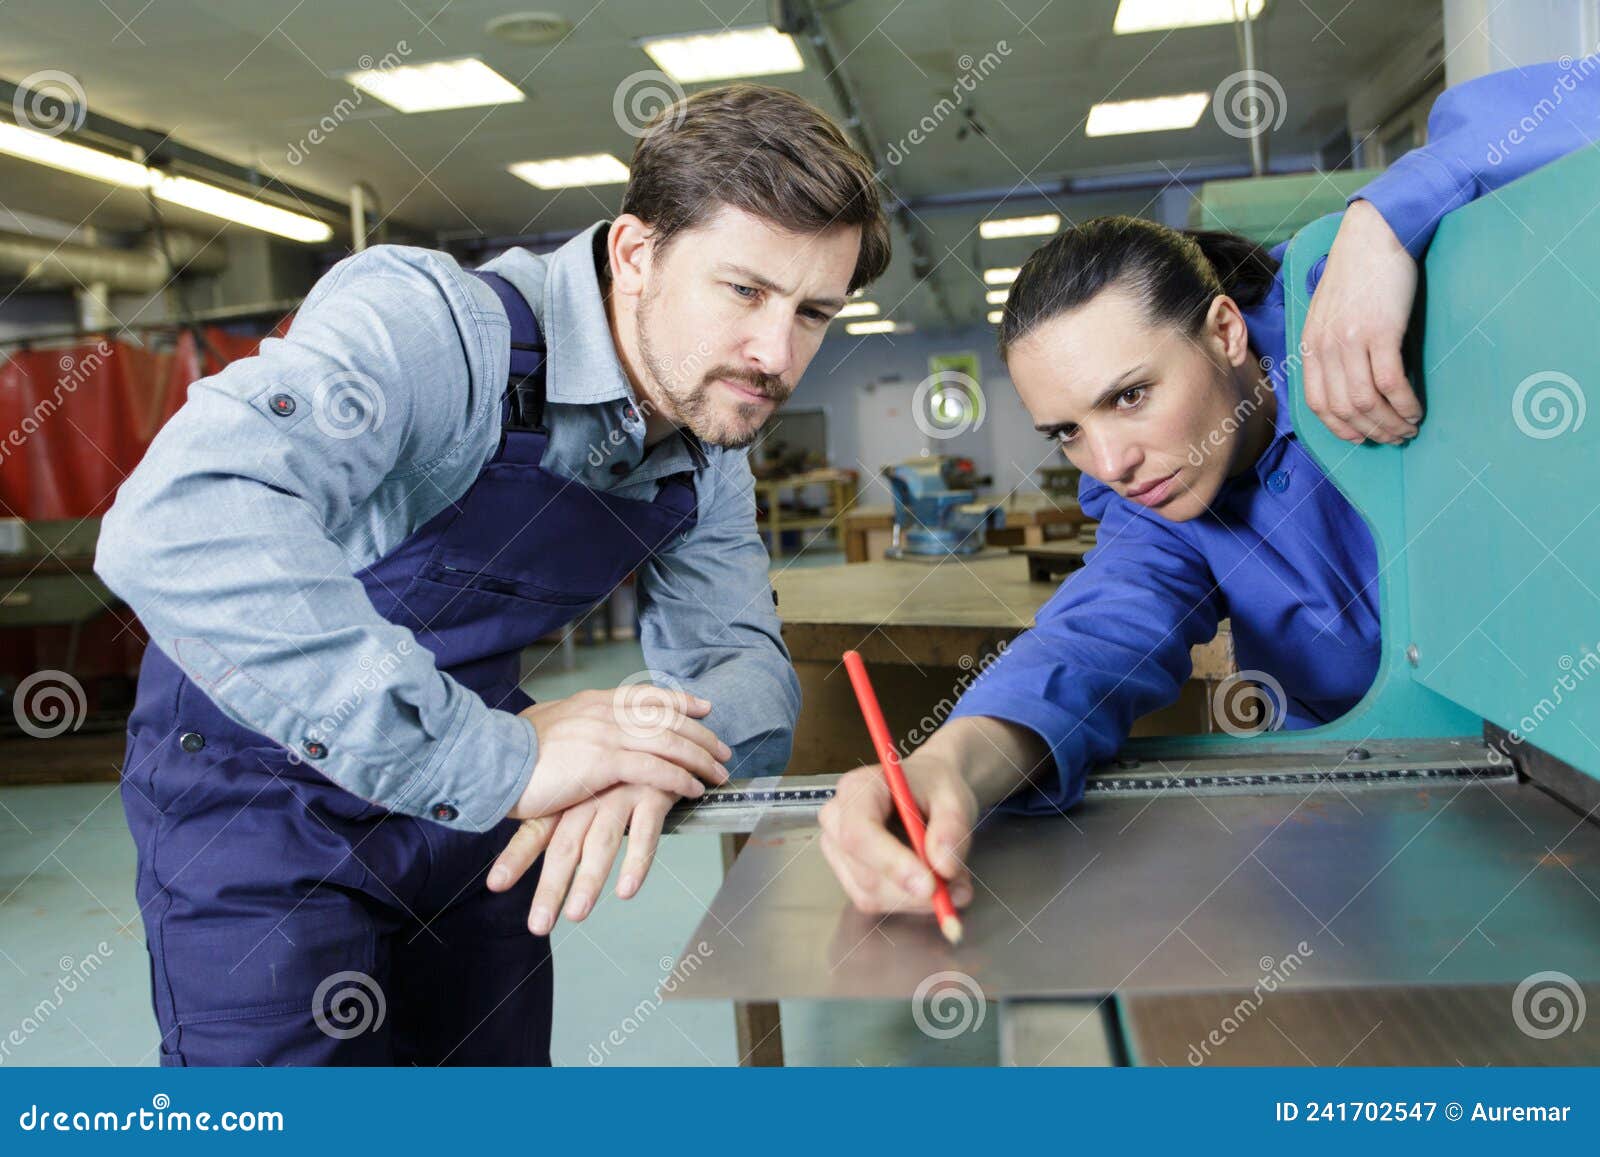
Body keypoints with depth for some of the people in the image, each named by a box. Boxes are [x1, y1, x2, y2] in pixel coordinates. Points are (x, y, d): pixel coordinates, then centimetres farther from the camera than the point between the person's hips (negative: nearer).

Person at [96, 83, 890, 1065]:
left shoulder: (711, 460, -4)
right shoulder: (433, 322, -29)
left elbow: (746, 667, -4)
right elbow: (175, 526, -44)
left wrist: (649, 756, -29)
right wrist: (499, 759, -46)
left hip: (458, 792, 7)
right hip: (260, 780, -6)